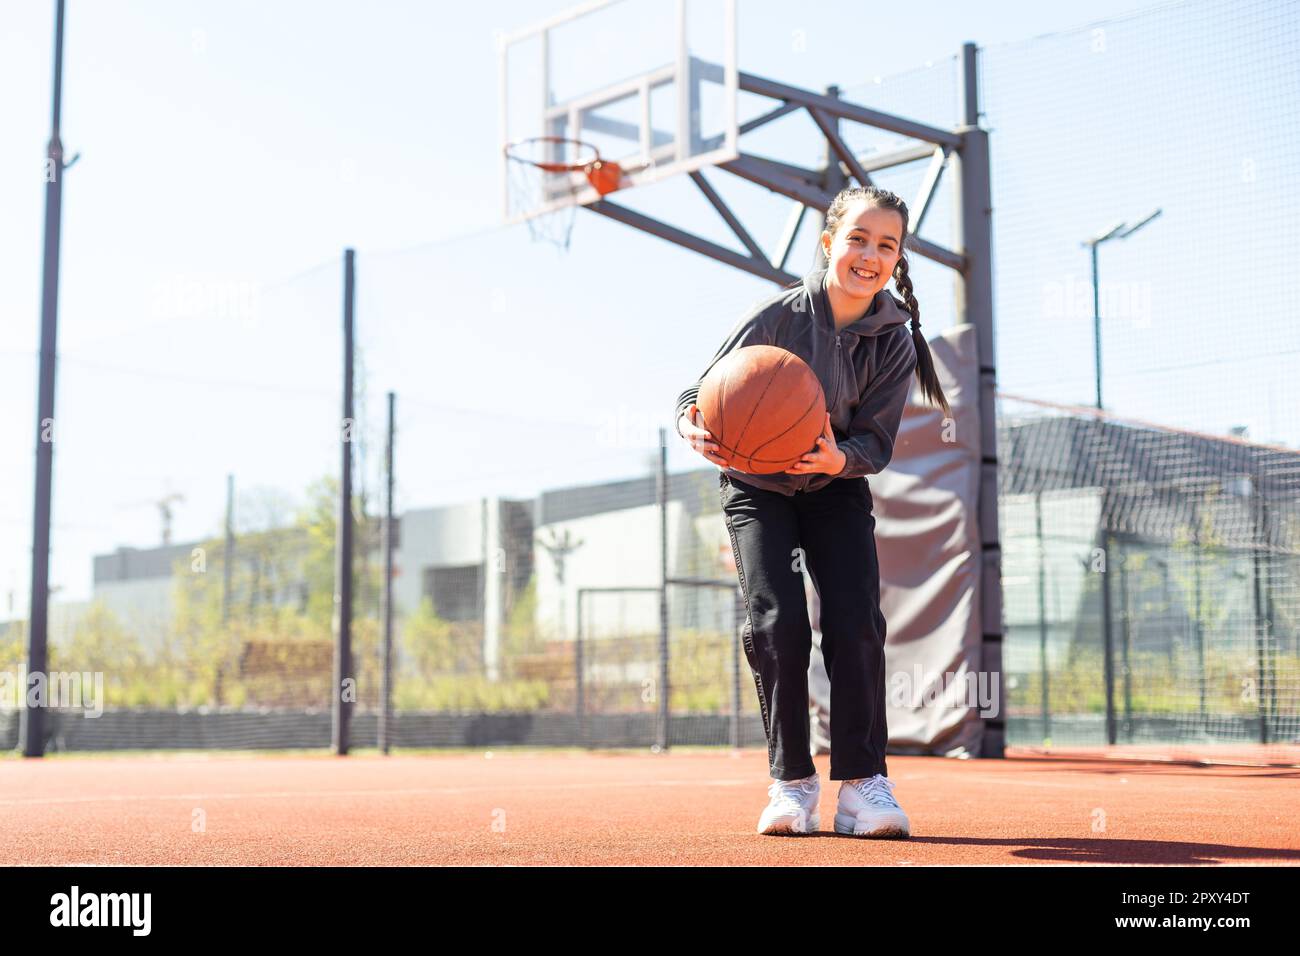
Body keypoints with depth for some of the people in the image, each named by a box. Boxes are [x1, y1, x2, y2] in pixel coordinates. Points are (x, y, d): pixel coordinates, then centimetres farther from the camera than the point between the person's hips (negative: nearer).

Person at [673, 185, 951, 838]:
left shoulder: (894, 343, -15)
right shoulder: (778, 316, -23)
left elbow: (876, 443, -15)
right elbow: (701, 392, -17)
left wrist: (839, 458, -37)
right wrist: (694, 426, -41)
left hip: (836, 488, 2)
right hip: (755, 485, -2)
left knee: (857, 625, -13)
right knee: (776, 624, -15)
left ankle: (862, 783, -4)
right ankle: (792, 783, -2)